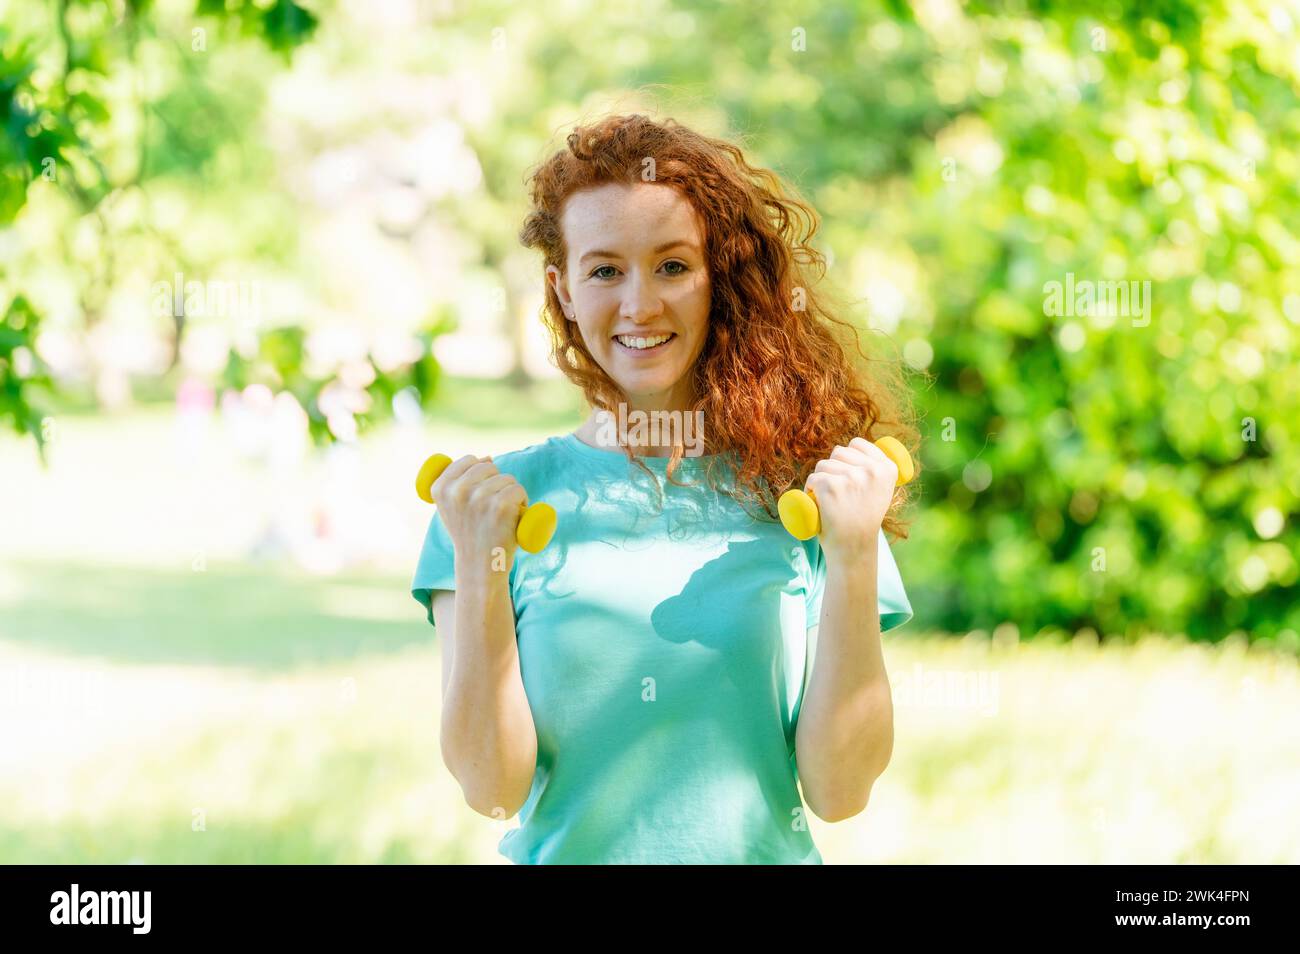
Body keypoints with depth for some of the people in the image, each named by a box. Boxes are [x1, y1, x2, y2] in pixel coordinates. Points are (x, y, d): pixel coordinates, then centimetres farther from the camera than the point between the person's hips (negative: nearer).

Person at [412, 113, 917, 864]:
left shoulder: (800, 492, 2)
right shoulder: (500, 497, 2)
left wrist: (854, 561, -10)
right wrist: (481, 567, -12)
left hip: (763, 854, 0)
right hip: (569, 856, 0)